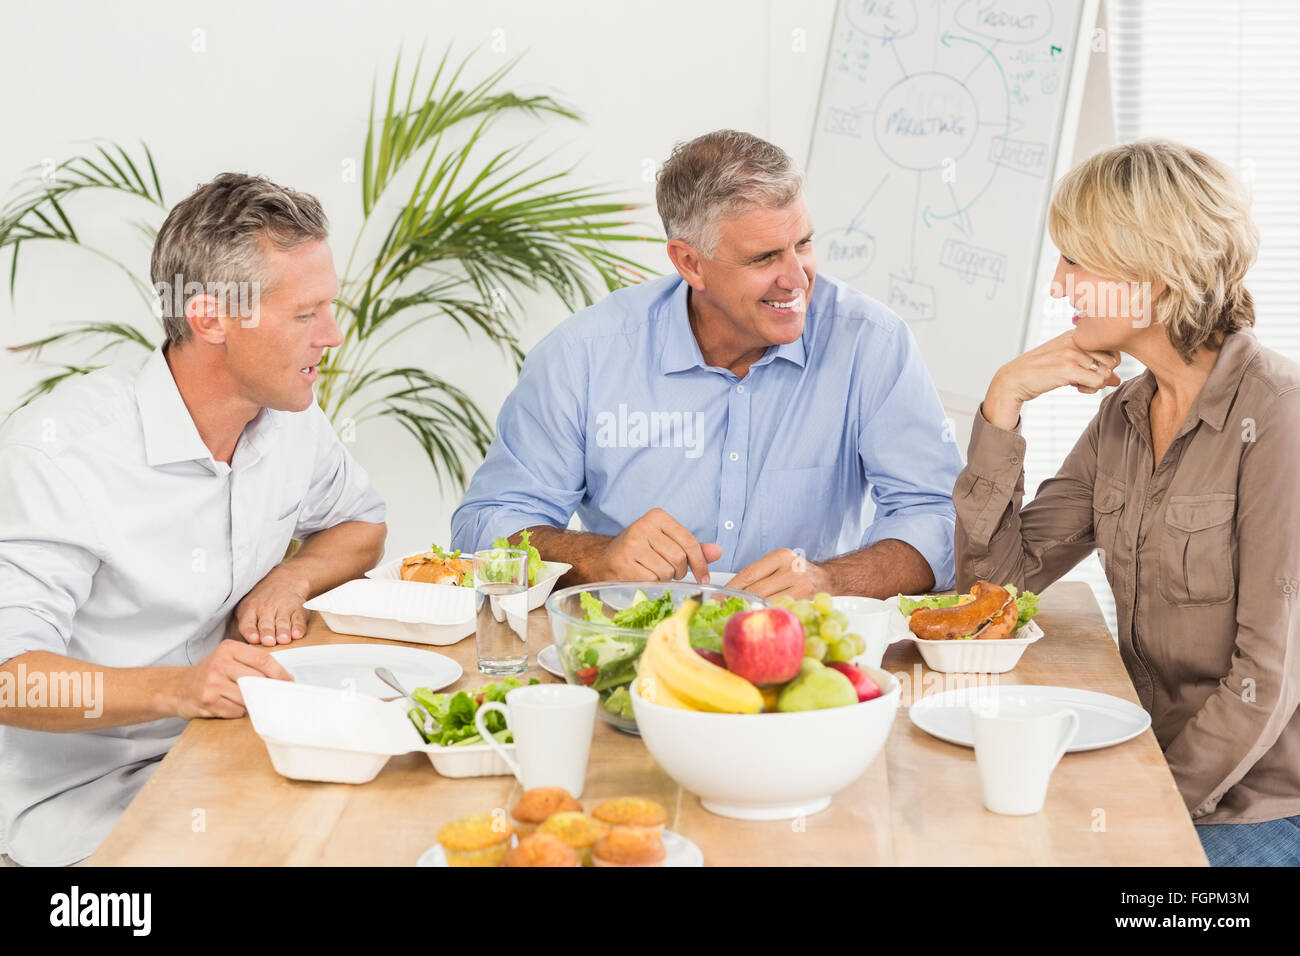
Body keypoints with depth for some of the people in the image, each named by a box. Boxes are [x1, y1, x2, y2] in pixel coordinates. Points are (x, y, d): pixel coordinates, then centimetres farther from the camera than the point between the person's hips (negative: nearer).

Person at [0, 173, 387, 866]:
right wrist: (173, 688, -38)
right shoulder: (56, 448, -19)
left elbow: (360, 523, 24)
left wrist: (290, 578, 1)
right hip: (87, 796, -6)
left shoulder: (290, 420, 3)